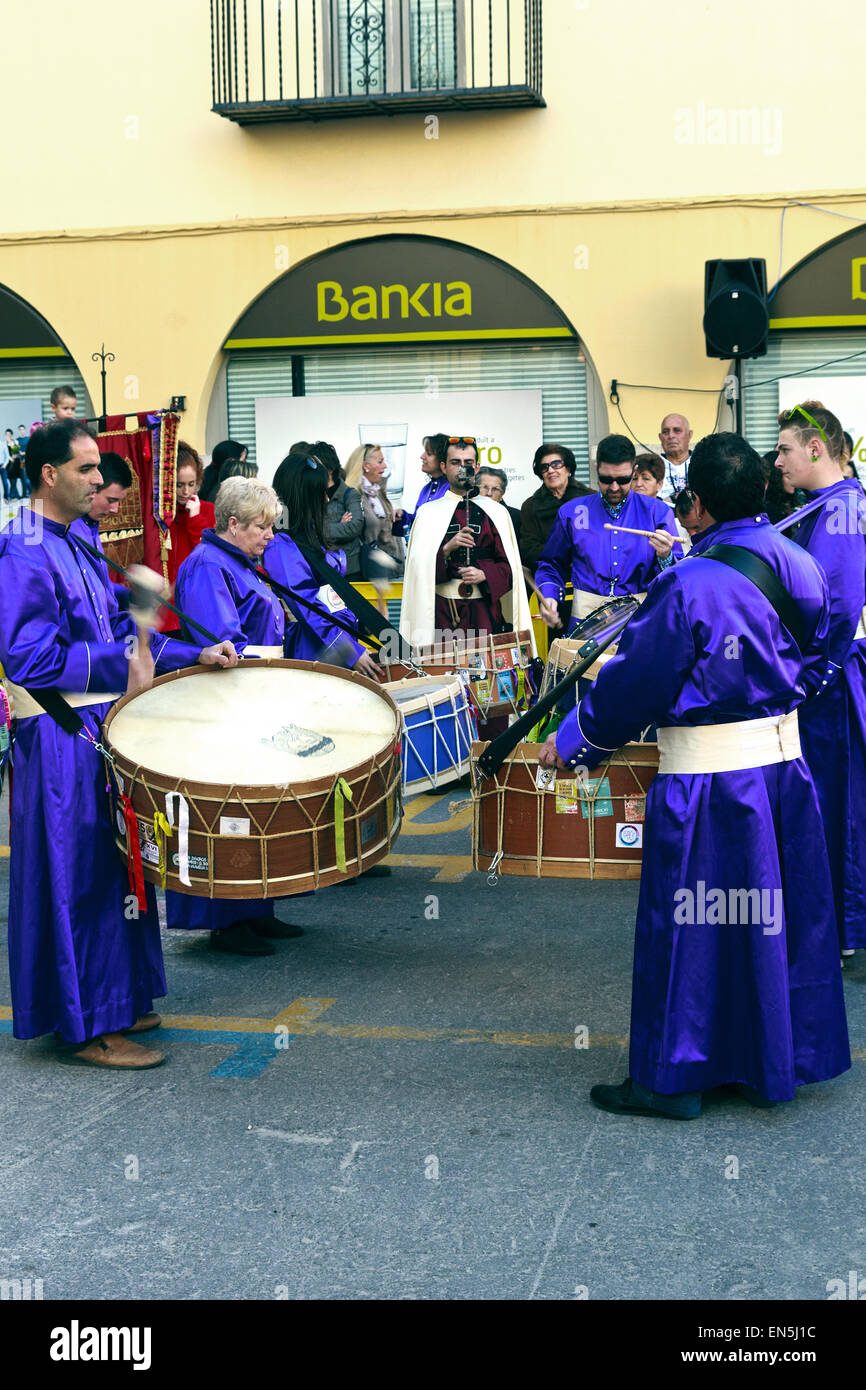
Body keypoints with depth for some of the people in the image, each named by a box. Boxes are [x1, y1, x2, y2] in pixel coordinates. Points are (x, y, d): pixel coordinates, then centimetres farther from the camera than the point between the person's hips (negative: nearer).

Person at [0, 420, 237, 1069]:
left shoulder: (76, 547, 14)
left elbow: (123, 630, 17)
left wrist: (195, 655, 8)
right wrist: (120, 667, -25)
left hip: (100, 730, 10)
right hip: (61, 740, -10)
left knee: (109, 867, 16)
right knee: (79, 876, -2)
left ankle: (113, 1004, 29)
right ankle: (89, 1028, 9)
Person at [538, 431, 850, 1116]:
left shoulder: (688, 586, -19)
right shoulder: (801, 567, 2)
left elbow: (634, 682, -13)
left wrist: (571, 743, 0)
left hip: (706, 778, -7)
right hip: (785, 760, 7)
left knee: (692, 927, 5)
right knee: (780, 914, 18)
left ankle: (674, 1077, 16)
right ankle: (781, 1055, 31)